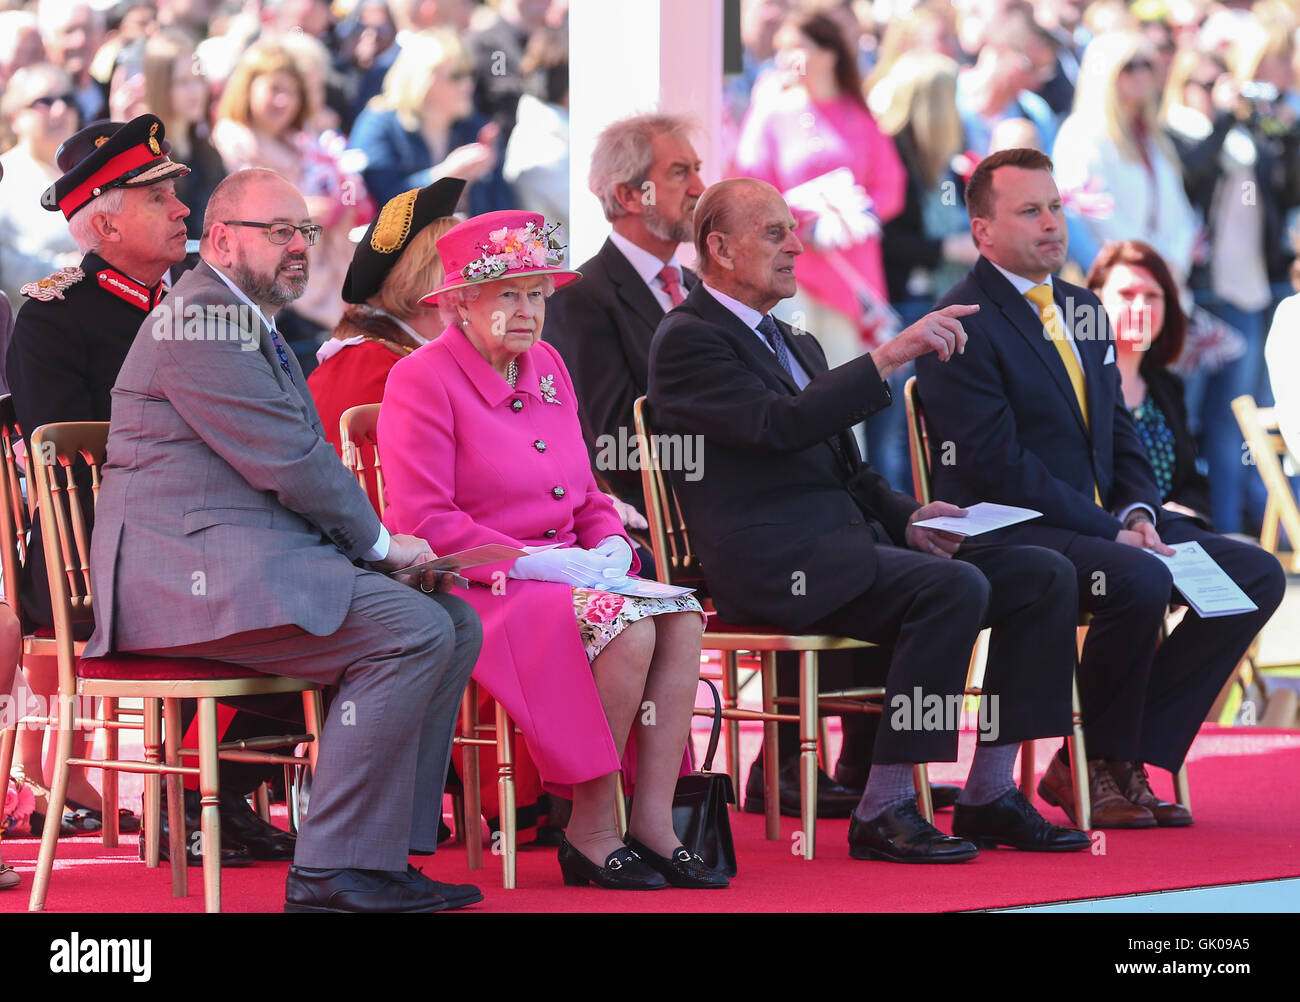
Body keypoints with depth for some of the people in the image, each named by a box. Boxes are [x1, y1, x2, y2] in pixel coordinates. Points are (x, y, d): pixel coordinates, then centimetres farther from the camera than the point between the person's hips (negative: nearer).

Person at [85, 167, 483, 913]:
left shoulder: (254, 328, 25)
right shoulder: (202, 319, -10)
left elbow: (301, 460, 22)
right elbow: (286, 458, -16)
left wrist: (372, 543, 4)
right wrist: (378, 542, -4)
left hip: (260, 561, 11)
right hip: (200, 567, -11)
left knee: (456, 622, 3)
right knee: (413, 632, -24)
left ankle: (387, 851, 2)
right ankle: (332, 870, -21)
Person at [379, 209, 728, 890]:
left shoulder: (547, 368, 16)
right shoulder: (423, 381, -8)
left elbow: (582, 492, 23)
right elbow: (422, 521, -15)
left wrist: (610, 541, 0)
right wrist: (530, 561, -21)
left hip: (562, 573, 8)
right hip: (472, 591, -8)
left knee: (680, 620, -18)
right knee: (625, 627, -30)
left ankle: (653, 824, -19)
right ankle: (590, 831, -20)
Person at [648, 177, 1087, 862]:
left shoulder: (795, 344, 26)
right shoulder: (688, 339, -4)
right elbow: (782, 425, -20)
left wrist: (906, 518, 6)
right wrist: (892, 354, -23)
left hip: (847, 544, 9)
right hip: (774, 567, -9)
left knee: (1043, 576, -5)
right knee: (954, 587, -31)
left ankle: (989, 797, -5)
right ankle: (882, 813, -26)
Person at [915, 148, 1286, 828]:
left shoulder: (1083, 312, 17)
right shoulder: (963, 327, -11)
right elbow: (999, 465, -17)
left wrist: (1139, 512, -3)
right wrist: (1111, 531, -19)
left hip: (1106, 522, 9)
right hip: (1010, 535, -9)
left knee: (1256, 574, -7)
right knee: (1141, 581, -35)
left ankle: (1134, 755, -7)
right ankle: (1100, 766, -12)